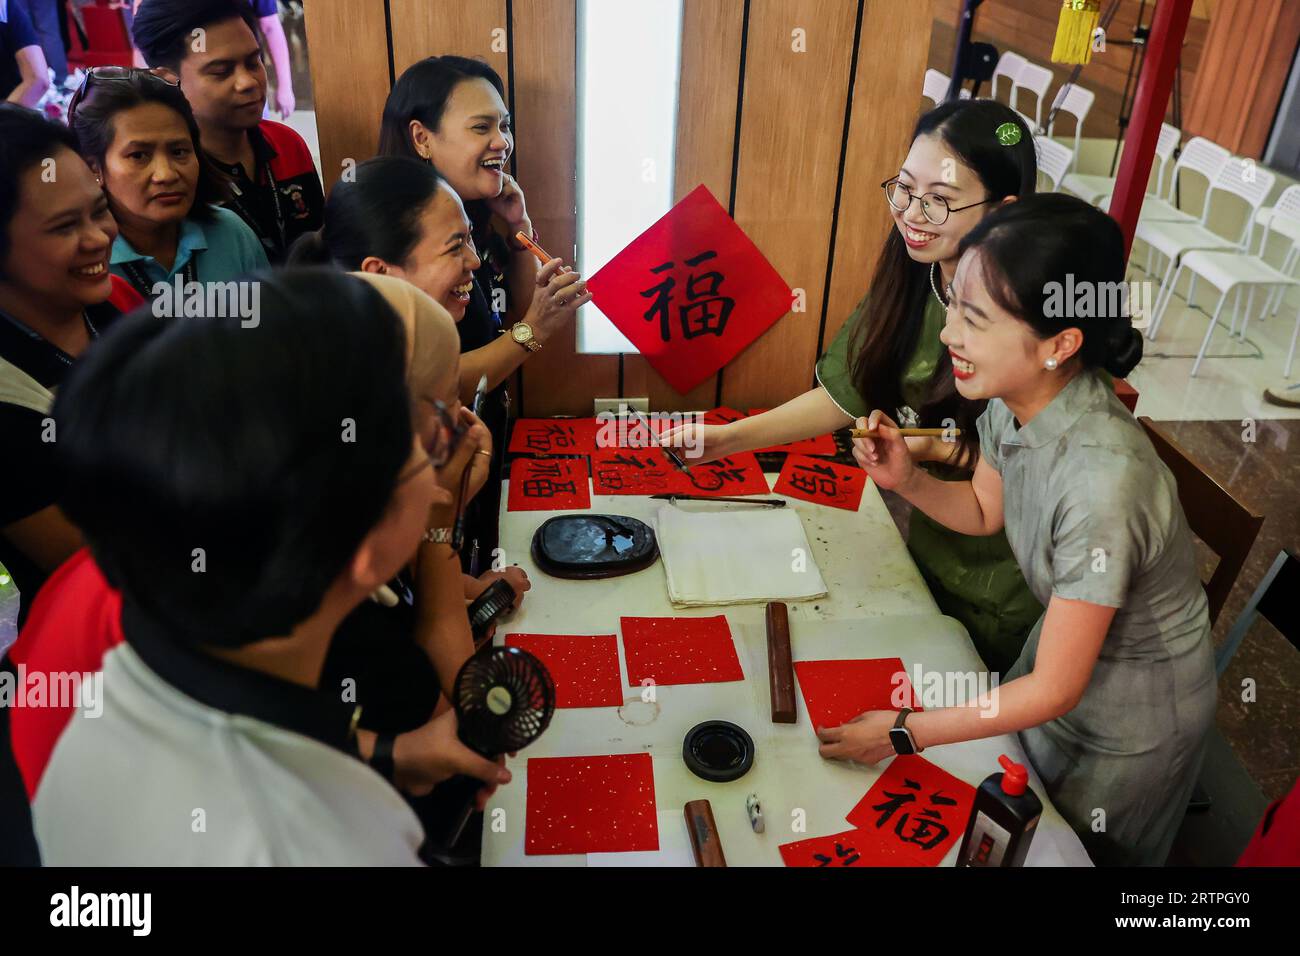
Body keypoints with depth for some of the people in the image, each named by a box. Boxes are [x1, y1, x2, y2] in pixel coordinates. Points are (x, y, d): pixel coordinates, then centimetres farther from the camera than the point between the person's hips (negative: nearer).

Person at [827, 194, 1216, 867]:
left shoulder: (1100, 485, -41)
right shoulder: (1013, 398, -19)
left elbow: (1055, 690, -29)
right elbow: (984, 509, 3)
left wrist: (902, 733, -23)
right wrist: (905, 478, -16)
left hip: (1135, 716, -6)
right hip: (1068, 640, 6)